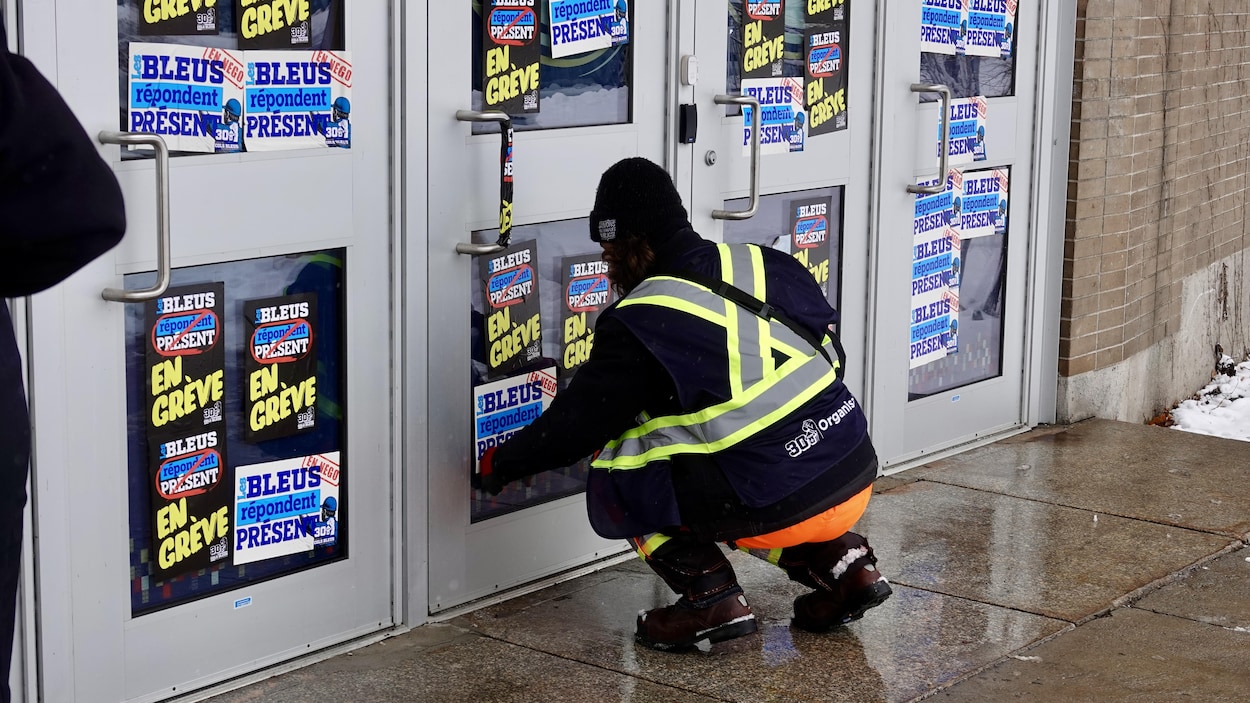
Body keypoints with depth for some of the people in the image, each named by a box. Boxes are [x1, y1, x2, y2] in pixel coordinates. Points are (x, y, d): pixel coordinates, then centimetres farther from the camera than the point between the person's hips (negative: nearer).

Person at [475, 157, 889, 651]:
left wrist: (500, 464, 17)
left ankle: (711, 596, -1)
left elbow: (577, 422, -1)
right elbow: (834, 355, 17)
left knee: (615, 482, 8)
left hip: (784, 507, -7)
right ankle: (841, 561, 19)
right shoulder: (766, 263, 8)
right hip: (858, 477, 7)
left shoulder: (641, 324, -10)